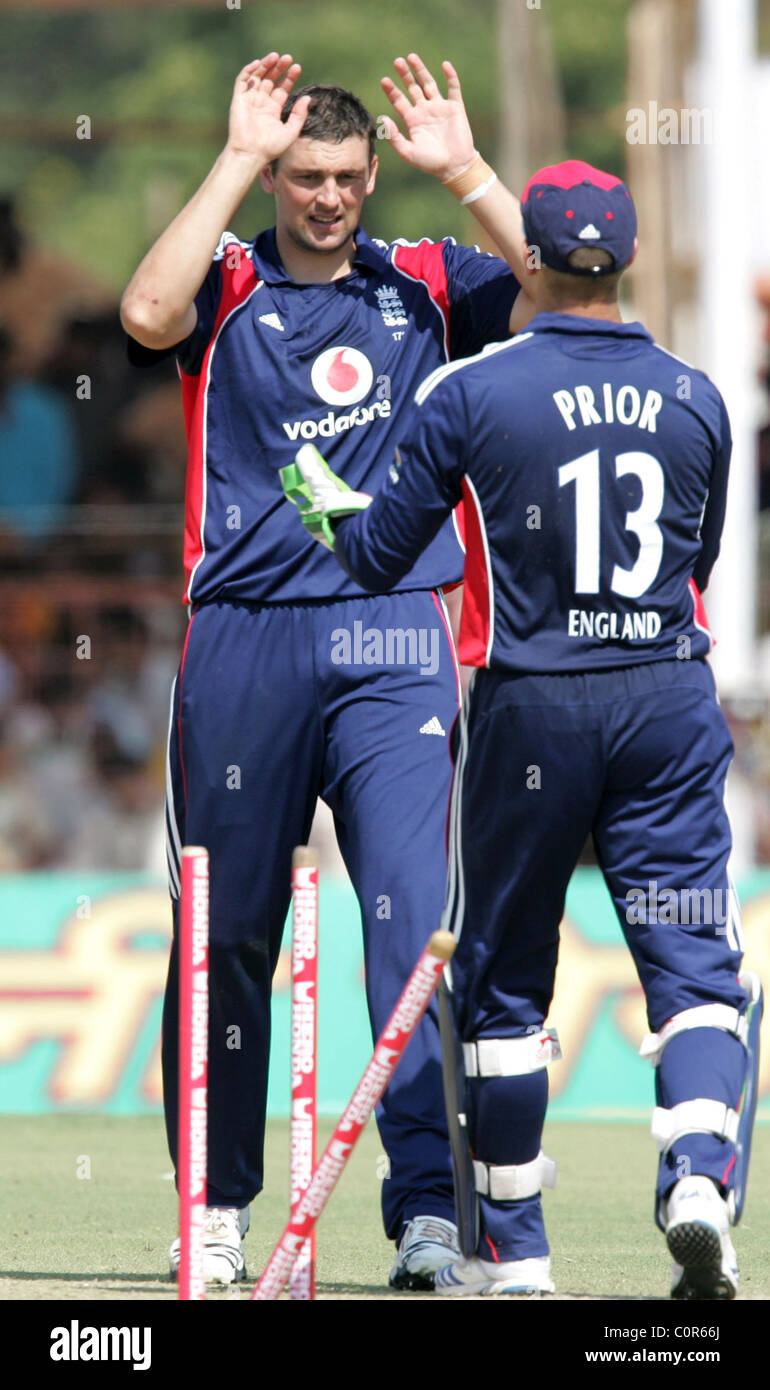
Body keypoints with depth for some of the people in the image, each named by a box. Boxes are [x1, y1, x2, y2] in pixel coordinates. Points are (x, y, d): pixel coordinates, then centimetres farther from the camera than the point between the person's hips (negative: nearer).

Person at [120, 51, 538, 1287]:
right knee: (228, 934, 7)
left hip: (394, 642, 0)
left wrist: (465, 172, -6)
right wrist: (240, 157, -11)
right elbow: (147, 315, -14)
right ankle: (218, 1205, 19)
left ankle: (429, 1207, -14)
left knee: (414, 922, -11)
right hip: (244, 640, 0)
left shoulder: (426, 285, 11)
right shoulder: (228, 285, 8)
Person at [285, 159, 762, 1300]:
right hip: (669, 702, 2)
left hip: (530, 705, -2)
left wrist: (327, 504, 20)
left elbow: (378, 560, 0)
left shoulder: (474, 393, -6)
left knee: (504, 979, 11)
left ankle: (511, 1250, 17)